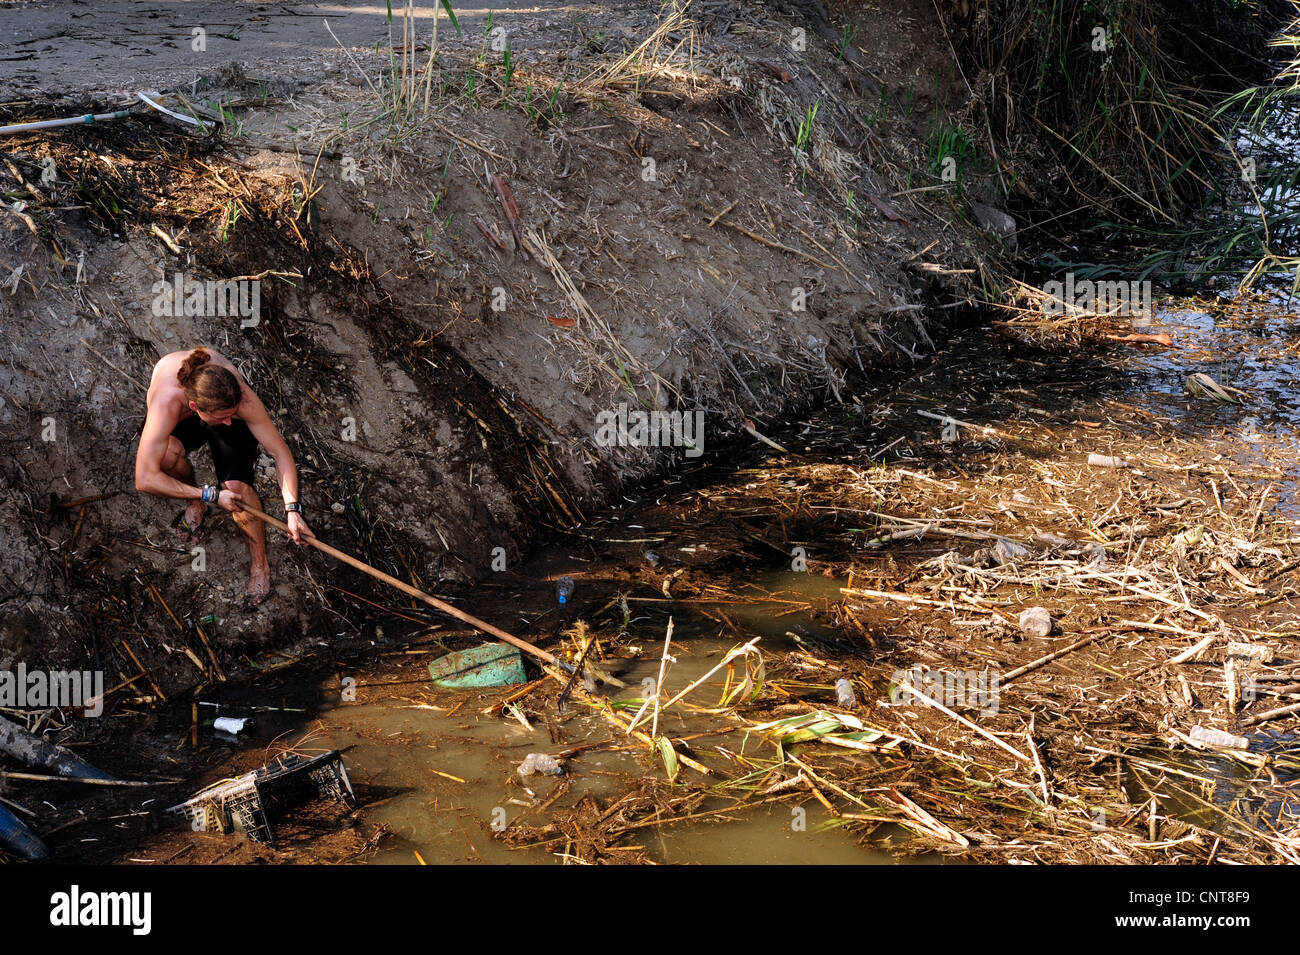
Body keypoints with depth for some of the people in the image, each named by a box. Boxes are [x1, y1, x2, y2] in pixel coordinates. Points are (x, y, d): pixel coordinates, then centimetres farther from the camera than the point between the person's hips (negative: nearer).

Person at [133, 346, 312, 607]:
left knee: (236, 486, -25)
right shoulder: (166, 403, -45)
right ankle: (194, 503, 0)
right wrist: (210, 495, -39)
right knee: (167, 453, -35)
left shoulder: (242, 398, -39)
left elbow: (279, 451, -27)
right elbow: (145, 479, -42)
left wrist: (292, 509, -35)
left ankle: (260, 566, -2)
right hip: (181, 420, 0)